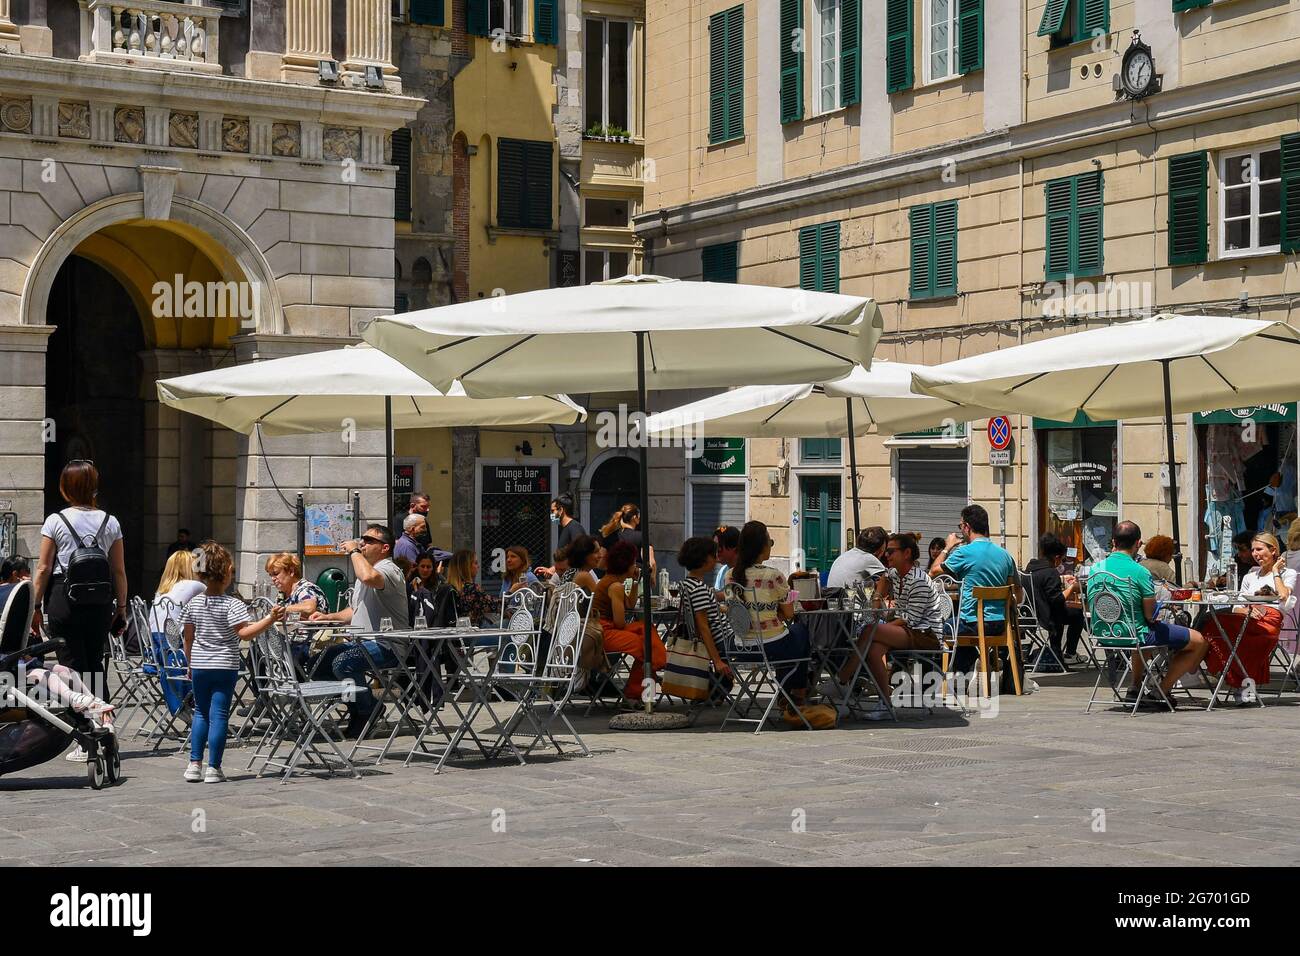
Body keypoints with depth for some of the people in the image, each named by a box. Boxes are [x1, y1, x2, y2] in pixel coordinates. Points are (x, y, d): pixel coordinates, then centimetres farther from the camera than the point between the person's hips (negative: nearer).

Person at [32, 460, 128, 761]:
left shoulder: (55, 521, -4)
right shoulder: (110, 522, 4)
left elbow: (43, 569, -4)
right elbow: (119, 571, 5)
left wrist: (36, 606, 4)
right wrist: (121, 607, 12)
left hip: (64, 599, -3)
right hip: (100, 601, 3)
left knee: (73, 667, 1)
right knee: (96, 664, 16)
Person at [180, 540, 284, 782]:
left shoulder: (193, 604, 2)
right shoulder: (232, 604, -13)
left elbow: (188, 638, 9)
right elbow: (244, 633, -24)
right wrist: (270, 619, -26)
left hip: (199, 665, 4)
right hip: (225, 667, -4)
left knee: (201, 713, 16)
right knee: (219, 715, -1)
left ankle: (195, 765, 12)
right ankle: (213, 768, -1)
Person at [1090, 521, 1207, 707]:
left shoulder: (1095, 568, 0)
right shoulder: (1140, 572, -18)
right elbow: (1150, 616, -14)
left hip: (1101, 633, 8)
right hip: (1132, 634, -8)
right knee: (1199, 642, 5)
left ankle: (1136, 687, 39)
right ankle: (1162, 691, 12)